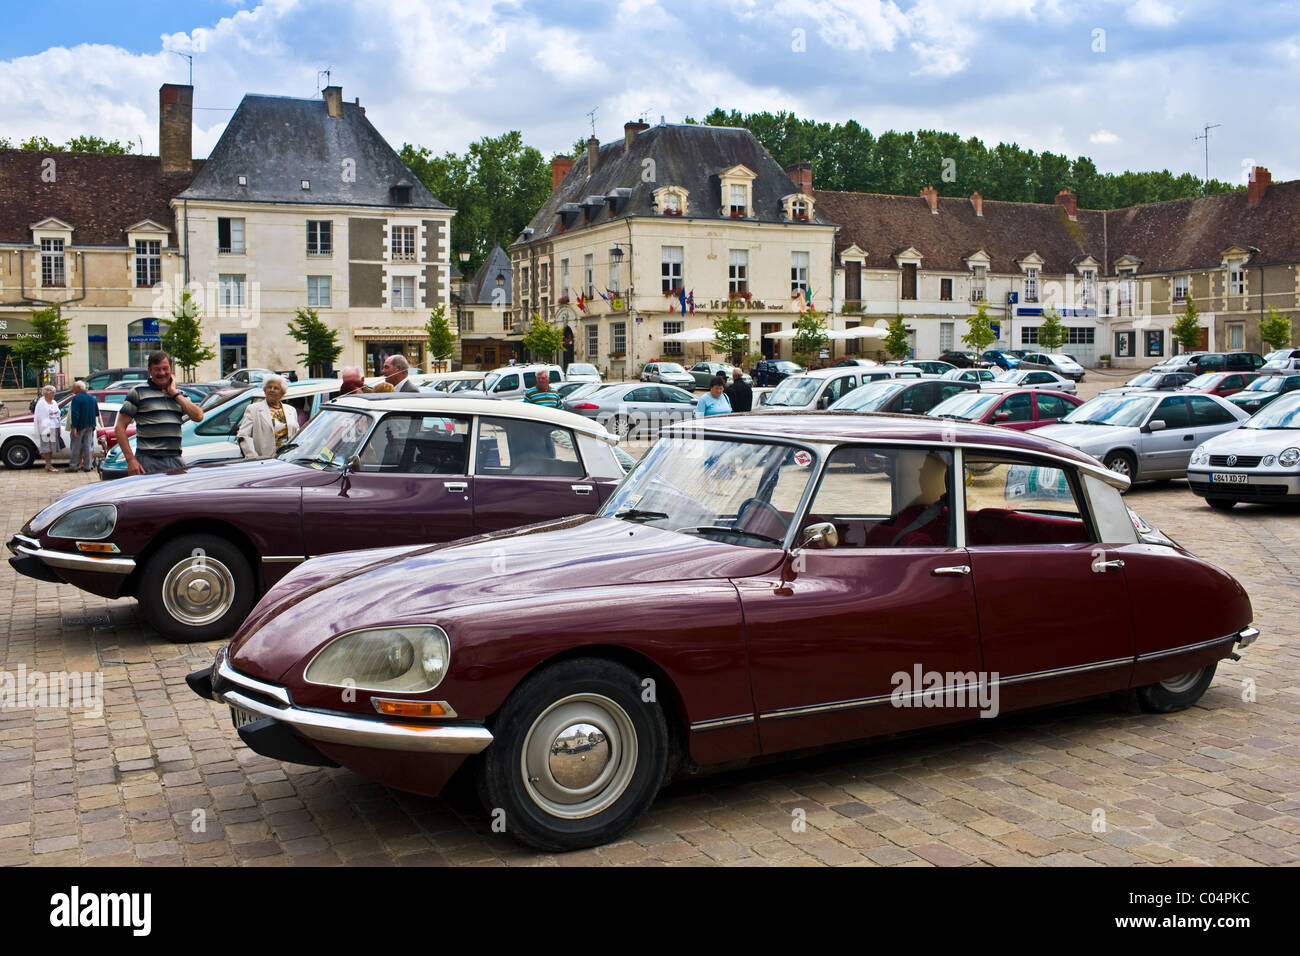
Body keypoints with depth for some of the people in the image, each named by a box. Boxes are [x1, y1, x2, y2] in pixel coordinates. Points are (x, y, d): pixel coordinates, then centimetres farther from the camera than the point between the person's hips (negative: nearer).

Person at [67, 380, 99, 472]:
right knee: (88, 446, 8)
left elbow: (75, 414, -19)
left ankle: (73, 466, 2)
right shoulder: (92, 398, 8)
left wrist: (74, 427, -19)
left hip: (80, 426, -6)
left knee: (76, 447, 1)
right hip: (90, 426, 6)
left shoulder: (76, 398, -13)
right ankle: (87, 466, 8)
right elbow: (97, 413, 14)